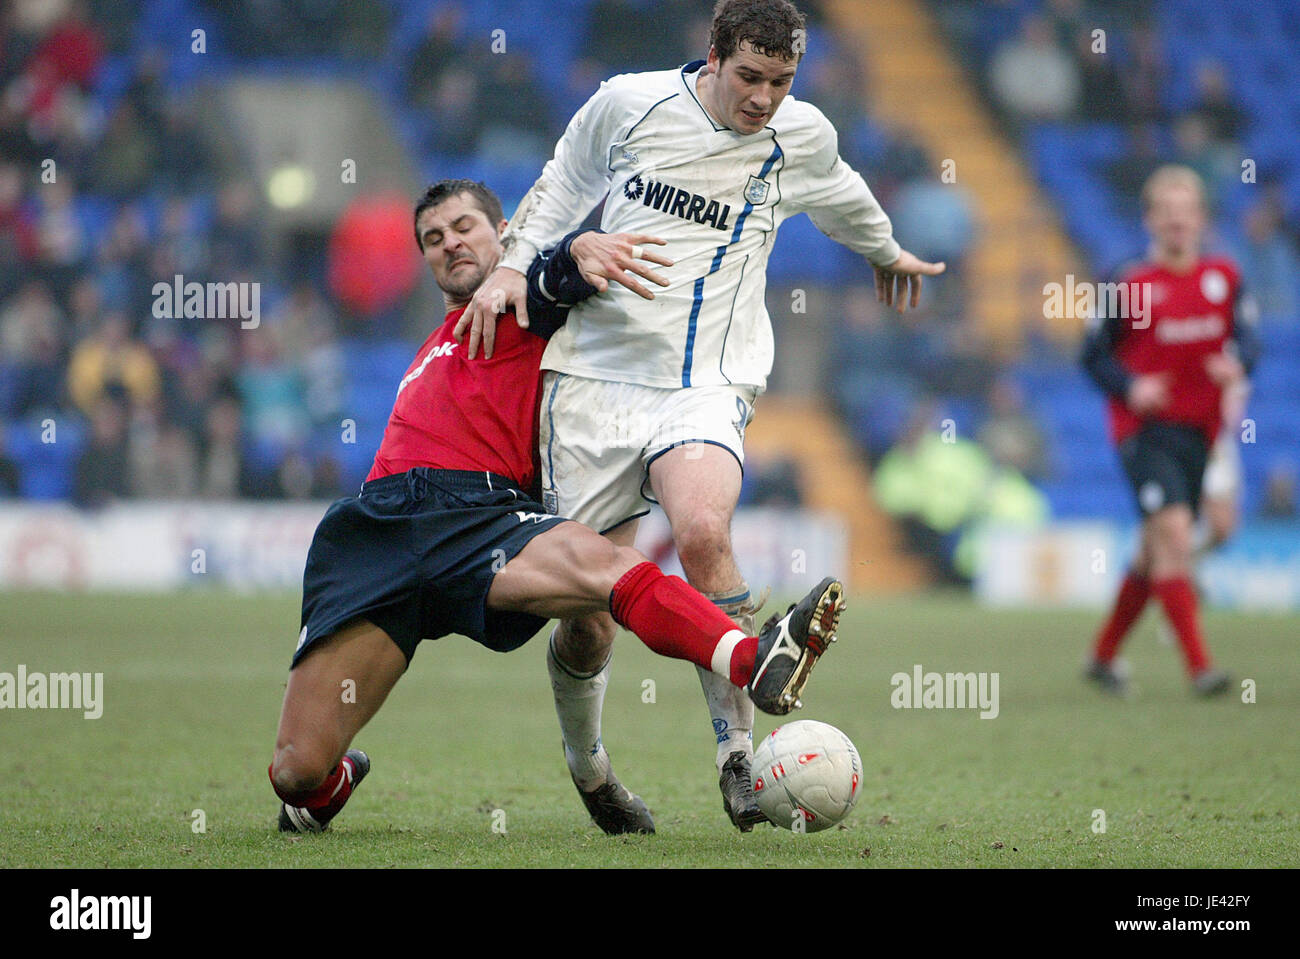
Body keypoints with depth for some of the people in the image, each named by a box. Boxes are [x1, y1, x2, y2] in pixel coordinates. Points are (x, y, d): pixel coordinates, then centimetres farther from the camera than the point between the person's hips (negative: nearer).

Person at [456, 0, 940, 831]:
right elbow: (564, 184, 20)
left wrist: (888, 253, 48)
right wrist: (513, 265, 8)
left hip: (707, 385, 0)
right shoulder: (629, 103, 0)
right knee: (589, 621, -2)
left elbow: (839, 197, 30)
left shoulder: (804, 138, 5)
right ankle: (585, 762, 28)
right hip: (593, 377, 0)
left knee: (702, 532, -33)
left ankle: (737, 750, -23)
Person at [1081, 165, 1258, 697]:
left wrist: (1237, 364, -15)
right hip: (1145, 429, -5)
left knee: (1155, 553, 13)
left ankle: (1103, 655, 32)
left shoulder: (1224, 278, 4)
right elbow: (1094, 354, 0)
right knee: (1173, 534, -20)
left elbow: (1246, 337, 8)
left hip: (1198, 432, 5)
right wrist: (1131, 388, -17)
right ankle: (1199, 667, -22)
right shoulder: (1132, 285, -6)